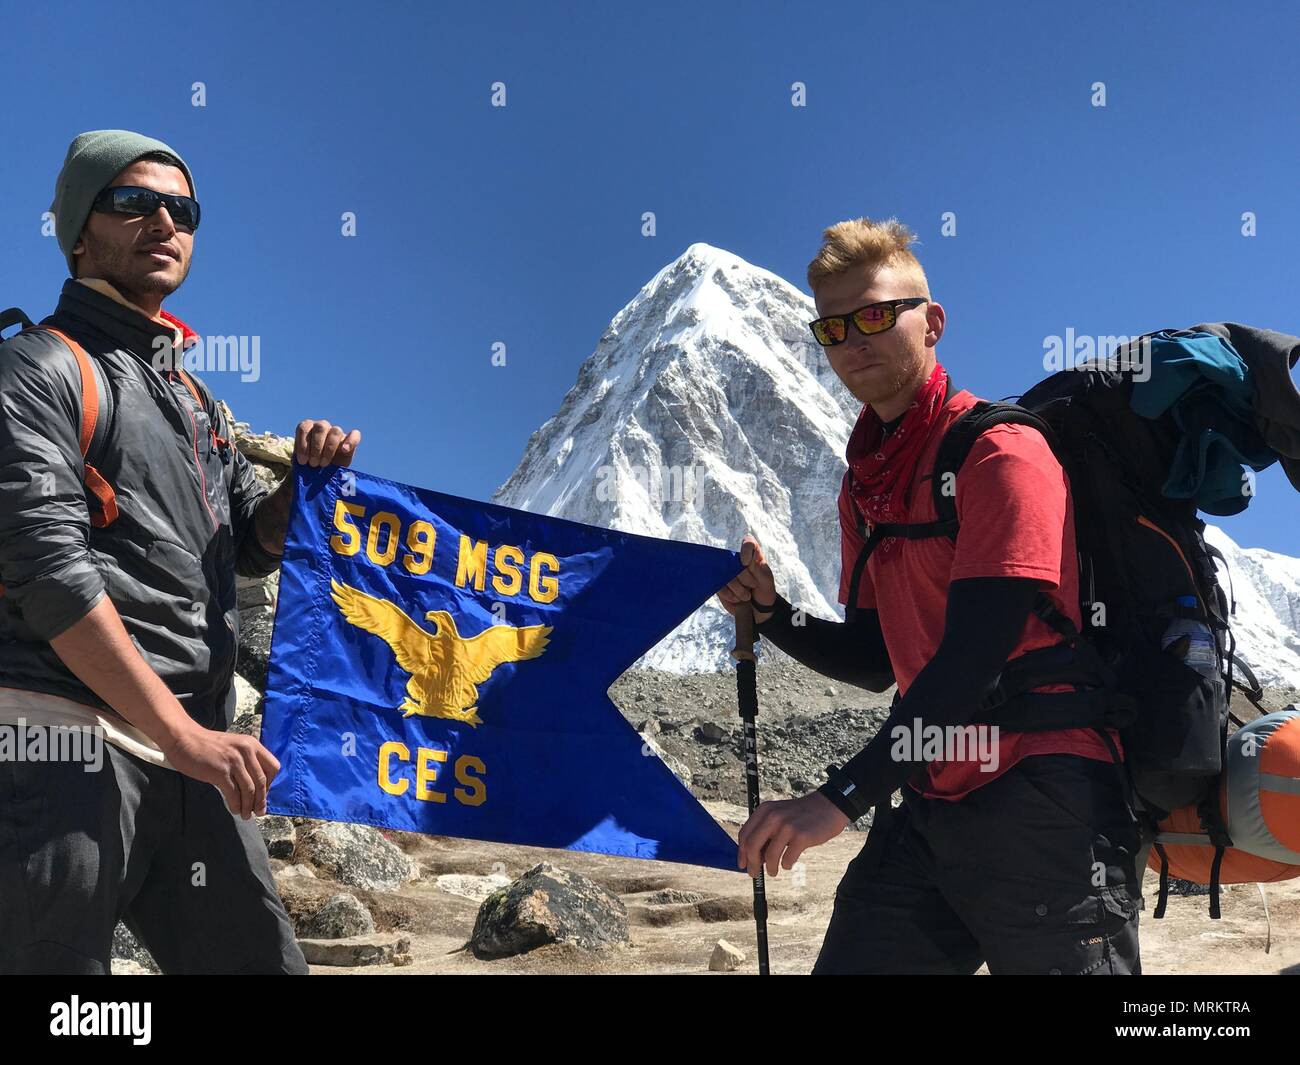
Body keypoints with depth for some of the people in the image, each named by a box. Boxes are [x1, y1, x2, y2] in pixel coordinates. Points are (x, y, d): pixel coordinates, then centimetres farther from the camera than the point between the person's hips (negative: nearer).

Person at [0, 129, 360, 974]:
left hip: (191, 760, 8)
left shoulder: (194, 397, 22)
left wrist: (310, 478, 5)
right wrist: (185, 736, -19)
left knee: (263, 958, 8)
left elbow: (256, 545, 29)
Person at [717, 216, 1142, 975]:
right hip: (933, 811, 7)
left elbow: (975, 655, -19)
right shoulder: (864, 484, 15)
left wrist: (841, 797, -23)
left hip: (1043, 802, -7)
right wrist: (771, 614, 0)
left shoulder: (1000, 450, -10)